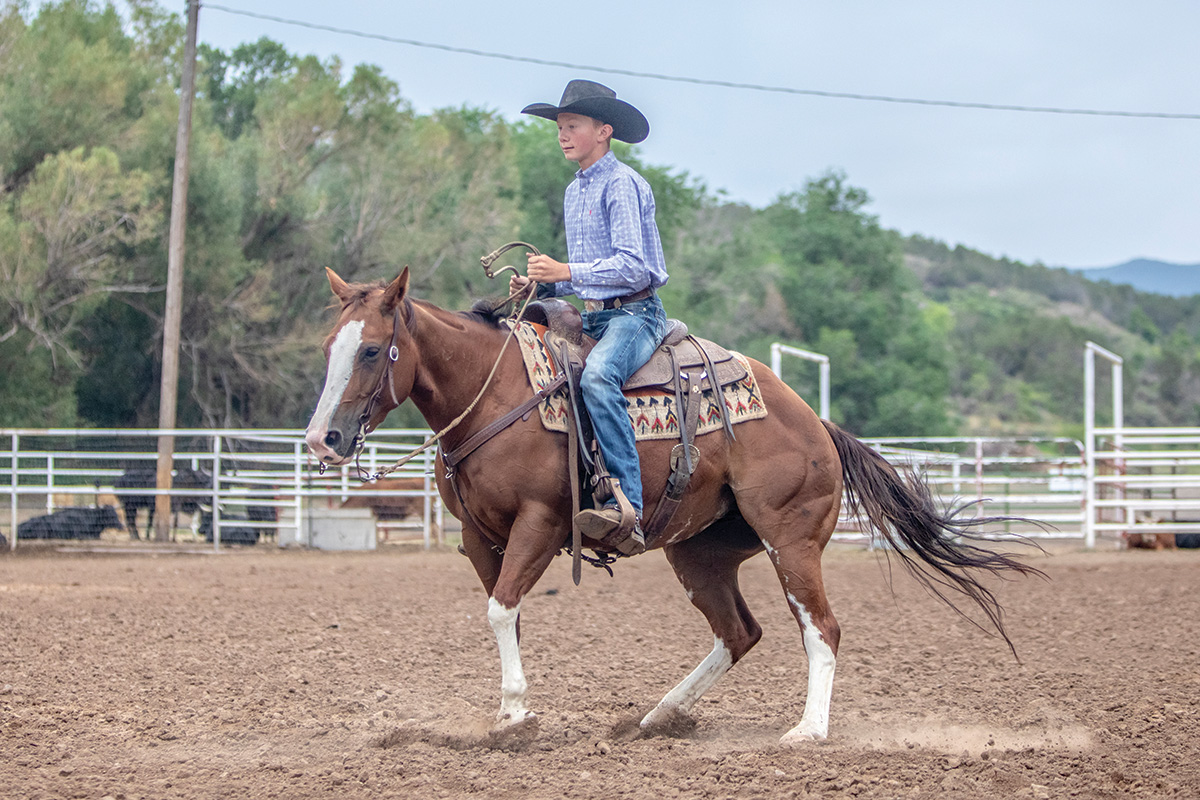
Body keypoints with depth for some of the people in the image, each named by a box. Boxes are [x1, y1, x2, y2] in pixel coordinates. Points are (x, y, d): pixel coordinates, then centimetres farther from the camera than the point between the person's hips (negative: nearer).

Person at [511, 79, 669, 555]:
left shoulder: (622, 185, -10)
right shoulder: (574, 193, 19)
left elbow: (633, 267, -18)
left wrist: (565, 272, -21)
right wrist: (540, 286, 6)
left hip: (634, 315, -10)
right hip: (594, 318, 10)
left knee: (597, 378, -37)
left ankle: (627, 510, -46)